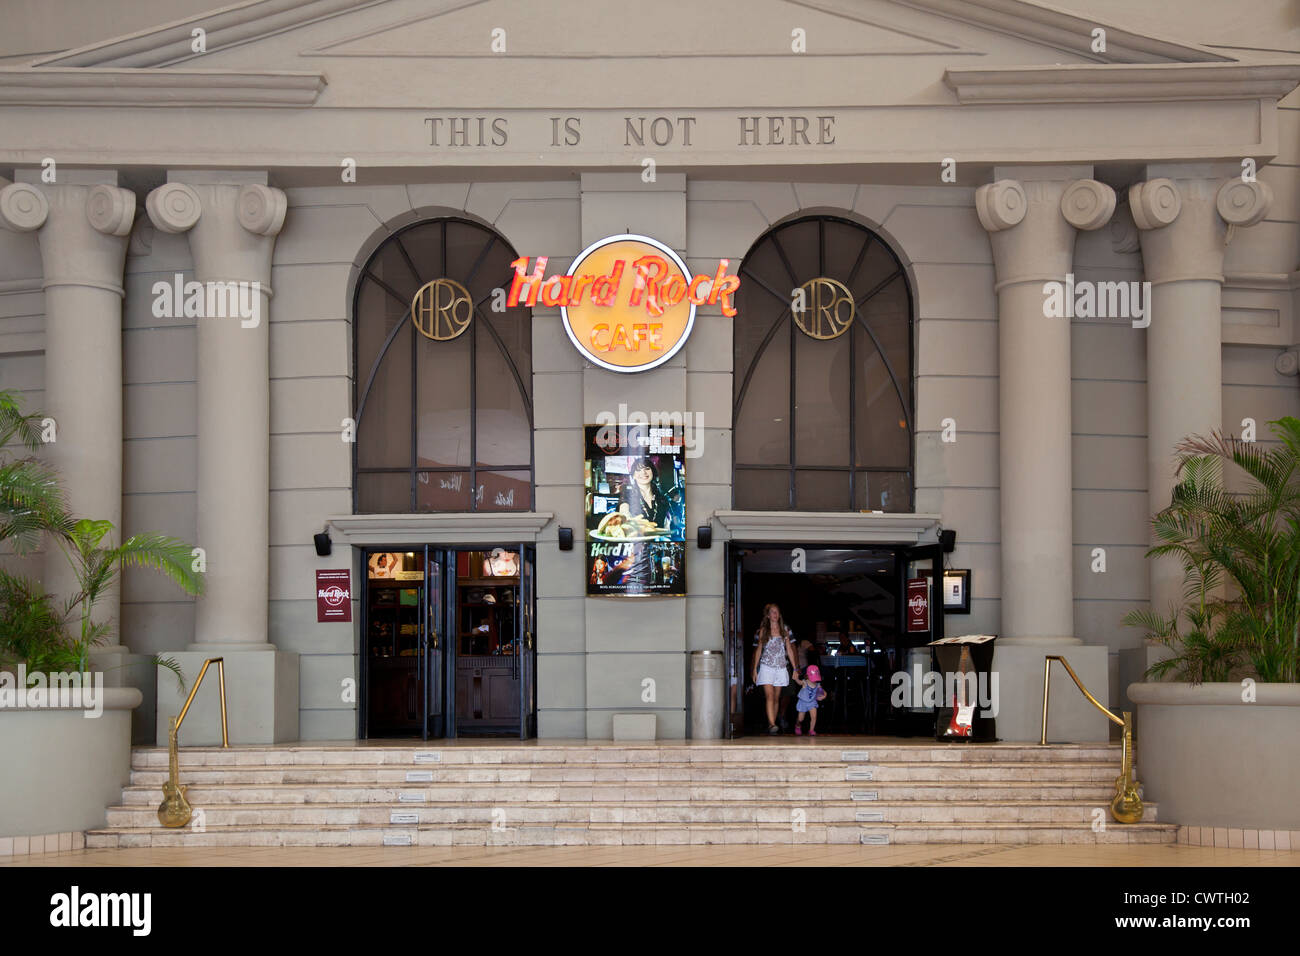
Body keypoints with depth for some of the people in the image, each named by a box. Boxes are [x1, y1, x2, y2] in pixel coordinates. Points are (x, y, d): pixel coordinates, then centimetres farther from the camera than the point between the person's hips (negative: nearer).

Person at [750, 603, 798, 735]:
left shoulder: (784, 631, 10)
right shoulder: (763, 630, 6)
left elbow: (789, 650, 12)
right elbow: (758, 650, 8)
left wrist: (795, 668, 8)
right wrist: (754, 668, 4)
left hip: (780, 668, 3)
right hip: (766, 668, -3)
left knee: (776, 698, 5)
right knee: (769, 696, -16)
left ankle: (772, 725, 11)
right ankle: (771, 725, -27)